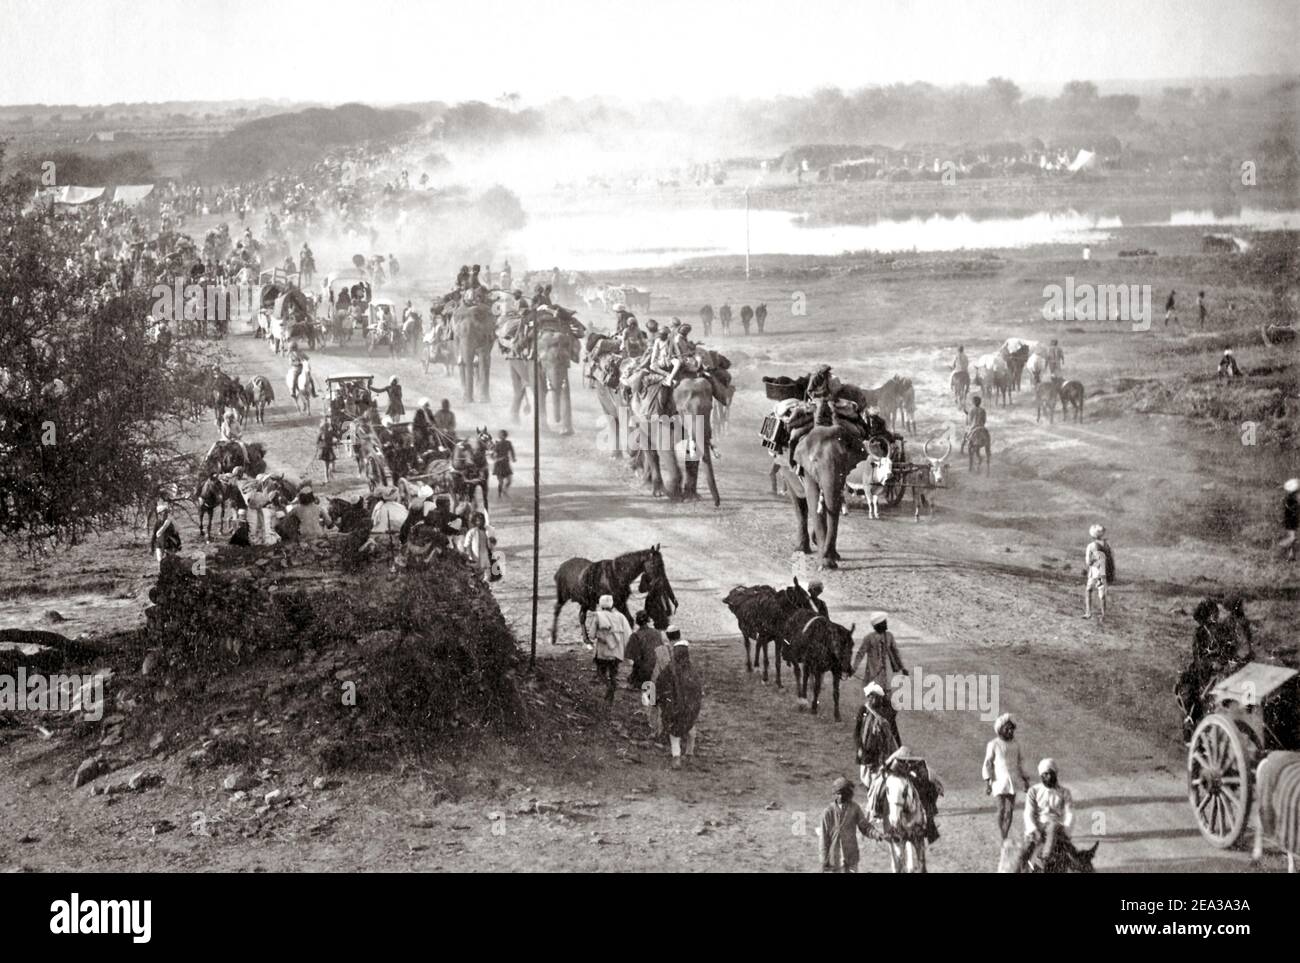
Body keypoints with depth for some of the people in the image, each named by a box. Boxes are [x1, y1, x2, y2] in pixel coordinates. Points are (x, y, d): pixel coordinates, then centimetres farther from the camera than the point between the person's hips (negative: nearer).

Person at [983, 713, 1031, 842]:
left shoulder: (1015, 744, 10)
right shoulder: (993, 744, -5)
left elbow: (1019, 763, 20)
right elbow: (987, 764, -4)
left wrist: (1025, 779, 19)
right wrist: (987, 782, -10)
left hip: (1013, 780, 5)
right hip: (999, 779, -5)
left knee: (1010, 810, 0)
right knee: (1001, 809, -9)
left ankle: (1005, 837, 7)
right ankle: (1003, 839, -6)